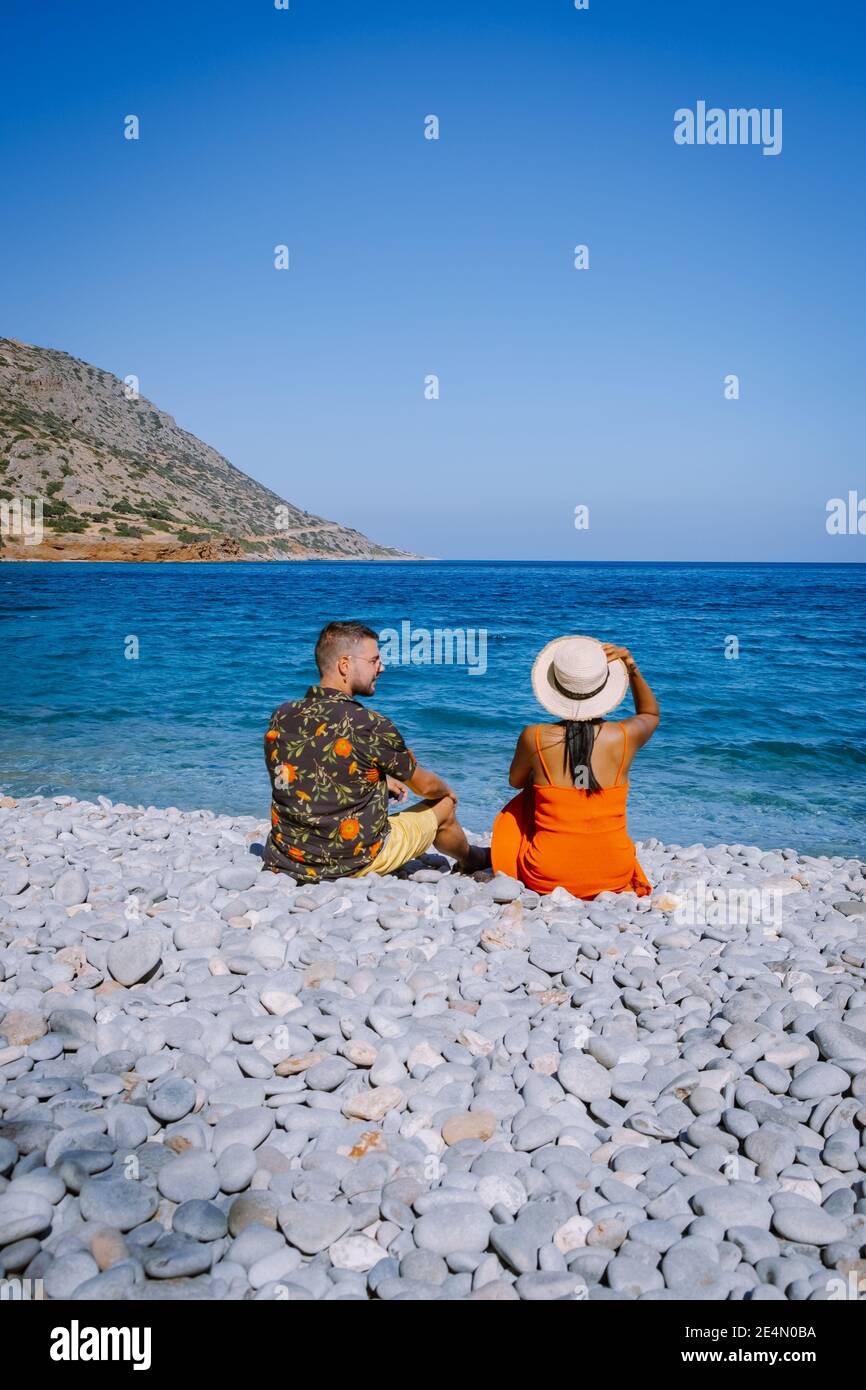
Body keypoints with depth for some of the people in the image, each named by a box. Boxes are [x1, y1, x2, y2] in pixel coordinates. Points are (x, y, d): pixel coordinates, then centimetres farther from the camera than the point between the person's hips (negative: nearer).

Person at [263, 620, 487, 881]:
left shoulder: (281, 716, -5)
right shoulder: (372, 727, -22)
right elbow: (427, 786, -4)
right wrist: (447, 791, 20)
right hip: (354, 864, -6)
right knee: (444, 805, 17)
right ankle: (472, 861, 50)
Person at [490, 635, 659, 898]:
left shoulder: (534, 738, -14)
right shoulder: (624, 737, -10)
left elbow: (515, 780, 10)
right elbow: (651, 713, 17)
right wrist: (632, 670, 5)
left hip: (546, 880, -2)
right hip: (614, 877, 2)